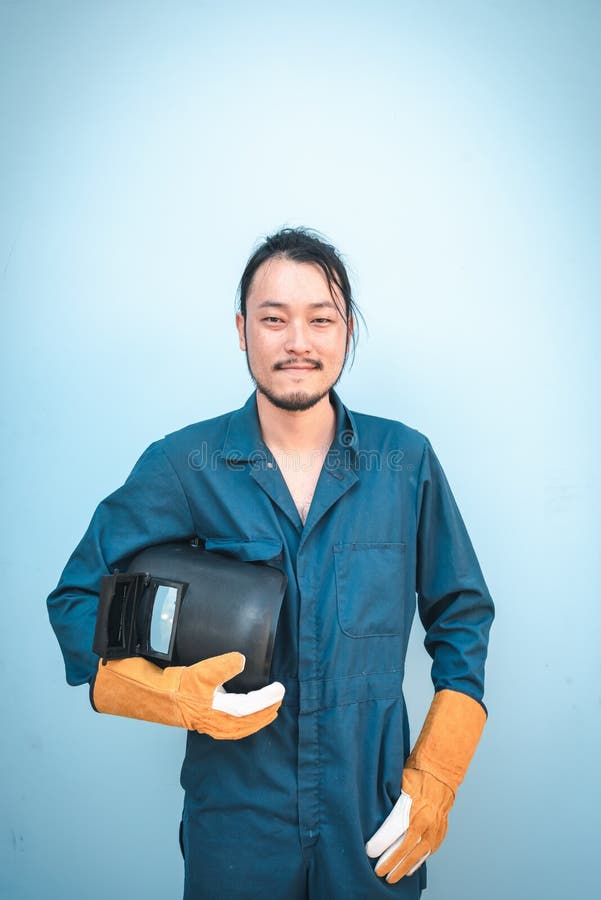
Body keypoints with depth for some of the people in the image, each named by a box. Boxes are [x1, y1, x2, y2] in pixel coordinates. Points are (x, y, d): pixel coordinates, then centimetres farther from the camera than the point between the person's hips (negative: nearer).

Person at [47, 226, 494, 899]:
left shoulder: (406, 462, -5)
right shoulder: (182, 466, -9)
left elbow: (462, 616, 3)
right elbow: (77, 599, -2)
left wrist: (437, 775, -3)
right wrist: (168, 694, -19)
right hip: (235, 819, 0)